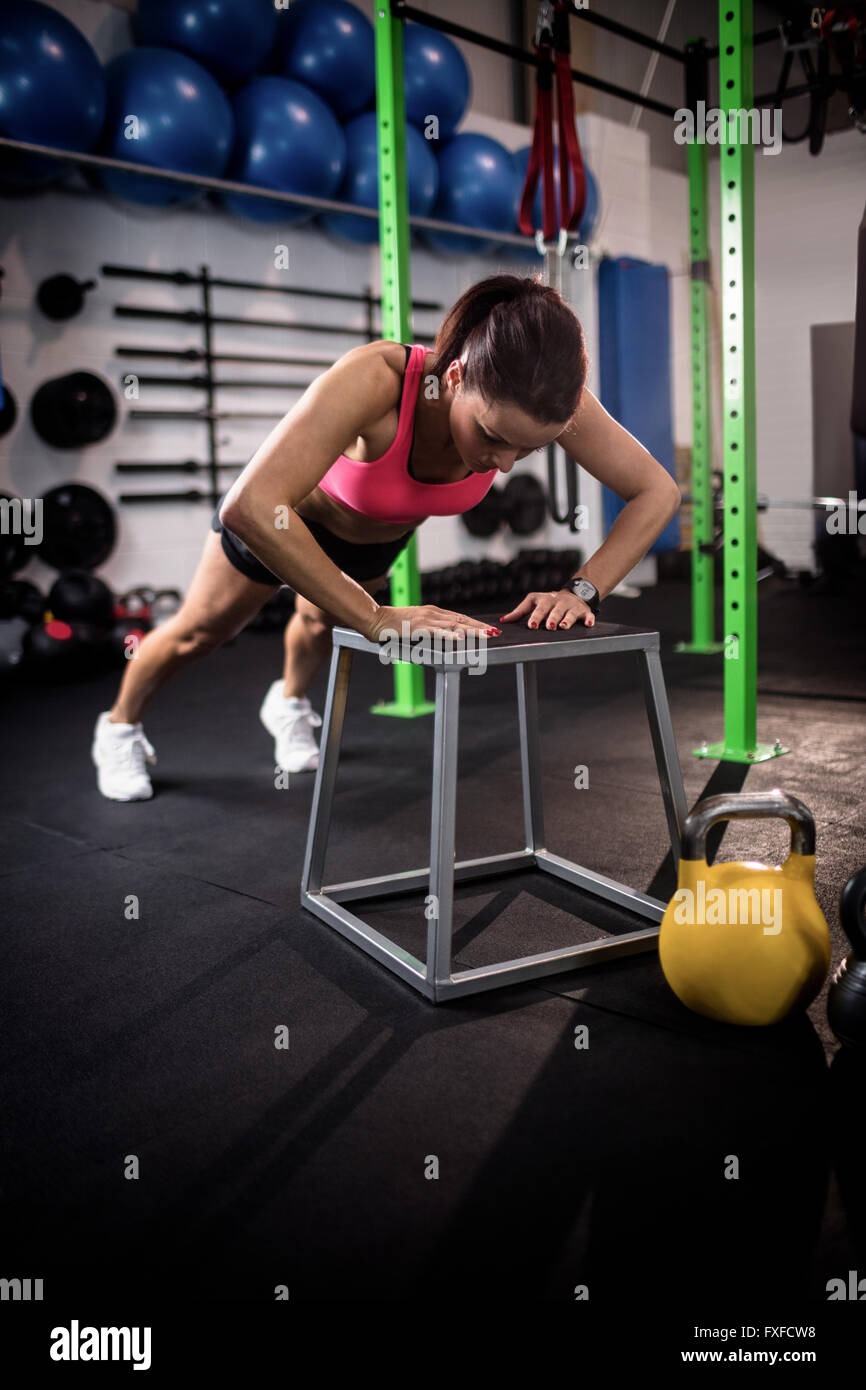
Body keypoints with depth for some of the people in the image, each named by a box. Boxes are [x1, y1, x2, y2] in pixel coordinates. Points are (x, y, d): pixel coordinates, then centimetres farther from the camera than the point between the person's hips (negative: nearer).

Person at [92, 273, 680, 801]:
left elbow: (657, 491, -28)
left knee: (321, 621, 33)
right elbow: (253, 507, -57)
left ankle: (289, 704, 69)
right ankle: (120, 726, 52)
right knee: (200, 632, 21)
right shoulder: (376, 379, -50)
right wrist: (376, 618, -55)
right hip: (285, 510, -3)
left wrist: (583, 591, -41)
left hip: (381, 534, 4)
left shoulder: (544, 396, -38)